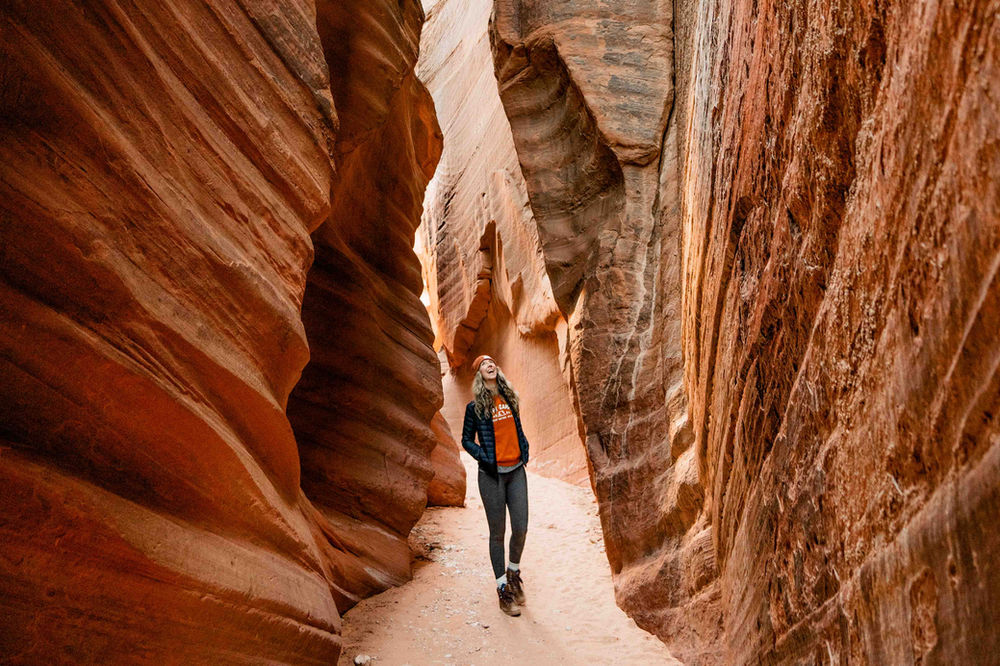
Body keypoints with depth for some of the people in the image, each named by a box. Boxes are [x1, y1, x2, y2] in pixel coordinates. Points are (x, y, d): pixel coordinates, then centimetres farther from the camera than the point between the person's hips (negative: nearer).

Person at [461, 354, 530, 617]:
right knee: (497, 533, 3)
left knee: (521, 529, 2)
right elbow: (467, 440, 3)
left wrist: (525, 450, 7)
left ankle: (513, 571, 30)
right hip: (492, 475, -4)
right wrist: (485, 458, -11)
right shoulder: (475, 406, -3)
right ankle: (503, 588, 15)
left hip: (516, 470, 4)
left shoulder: (510, 398, 9)